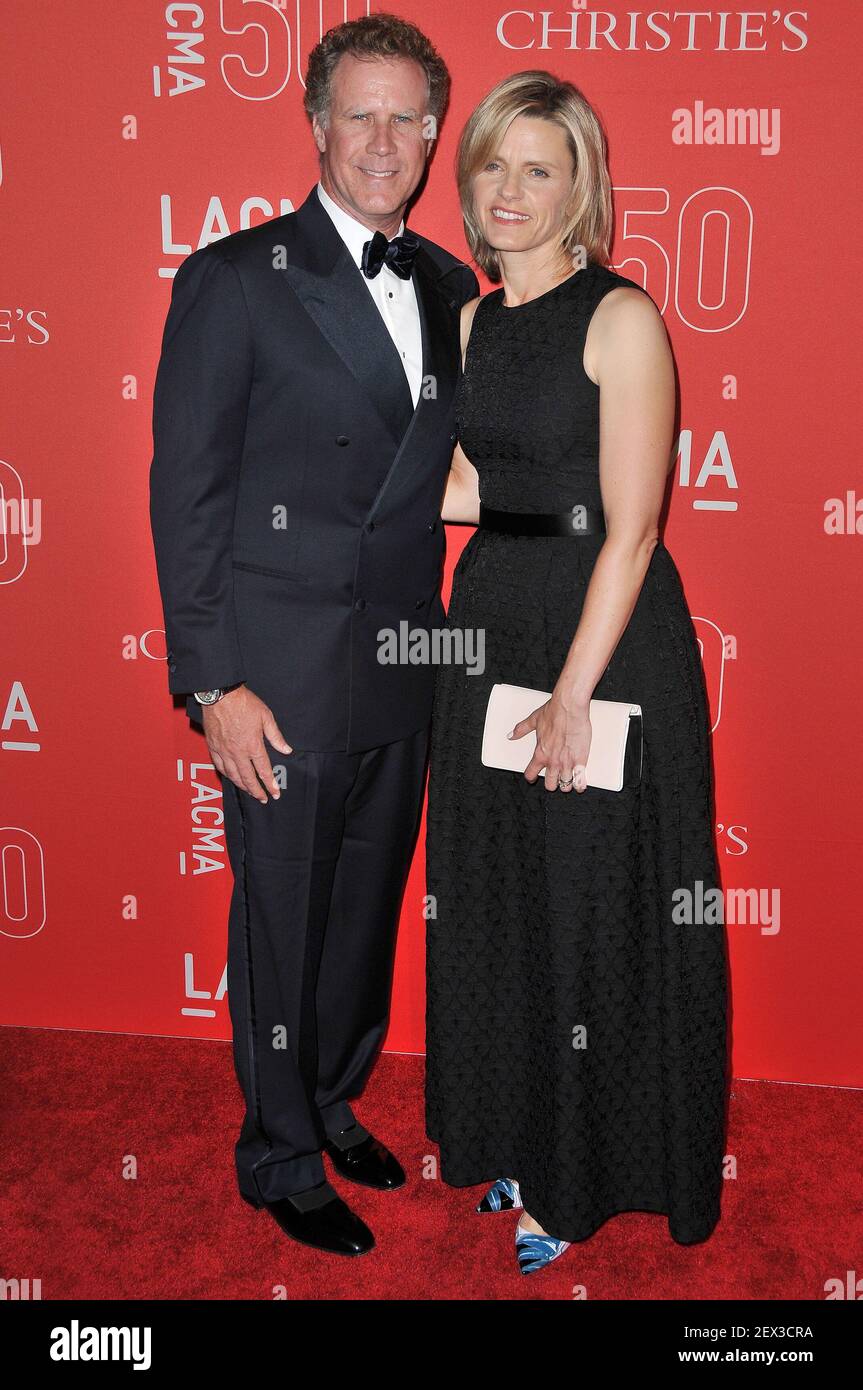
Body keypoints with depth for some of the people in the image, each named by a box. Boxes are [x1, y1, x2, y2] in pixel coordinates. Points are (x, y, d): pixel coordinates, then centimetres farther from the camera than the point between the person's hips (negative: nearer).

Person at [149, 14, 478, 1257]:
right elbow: (186, 493, -10)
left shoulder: (450, 289, 10)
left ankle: (334, 1103, 42)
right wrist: (213, 683, -14)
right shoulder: (235, 280, -8)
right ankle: (282, 1157, 30)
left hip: (403, 673, 6)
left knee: (368, 910, 19)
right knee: (282, 923, 8)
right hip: (284, 676, -5)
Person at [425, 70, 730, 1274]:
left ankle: (592, 1174, 27)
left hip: (609, 637, -7)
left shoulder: (621, 318, -11)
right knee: (496, 897, 15)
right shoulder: (472, 322, 9)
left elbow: (630, 530, -16)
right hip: (491, 627, 7)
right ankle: (519, 1140, 36)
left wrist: (572, 696, -18)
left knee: (598, 904, 5)